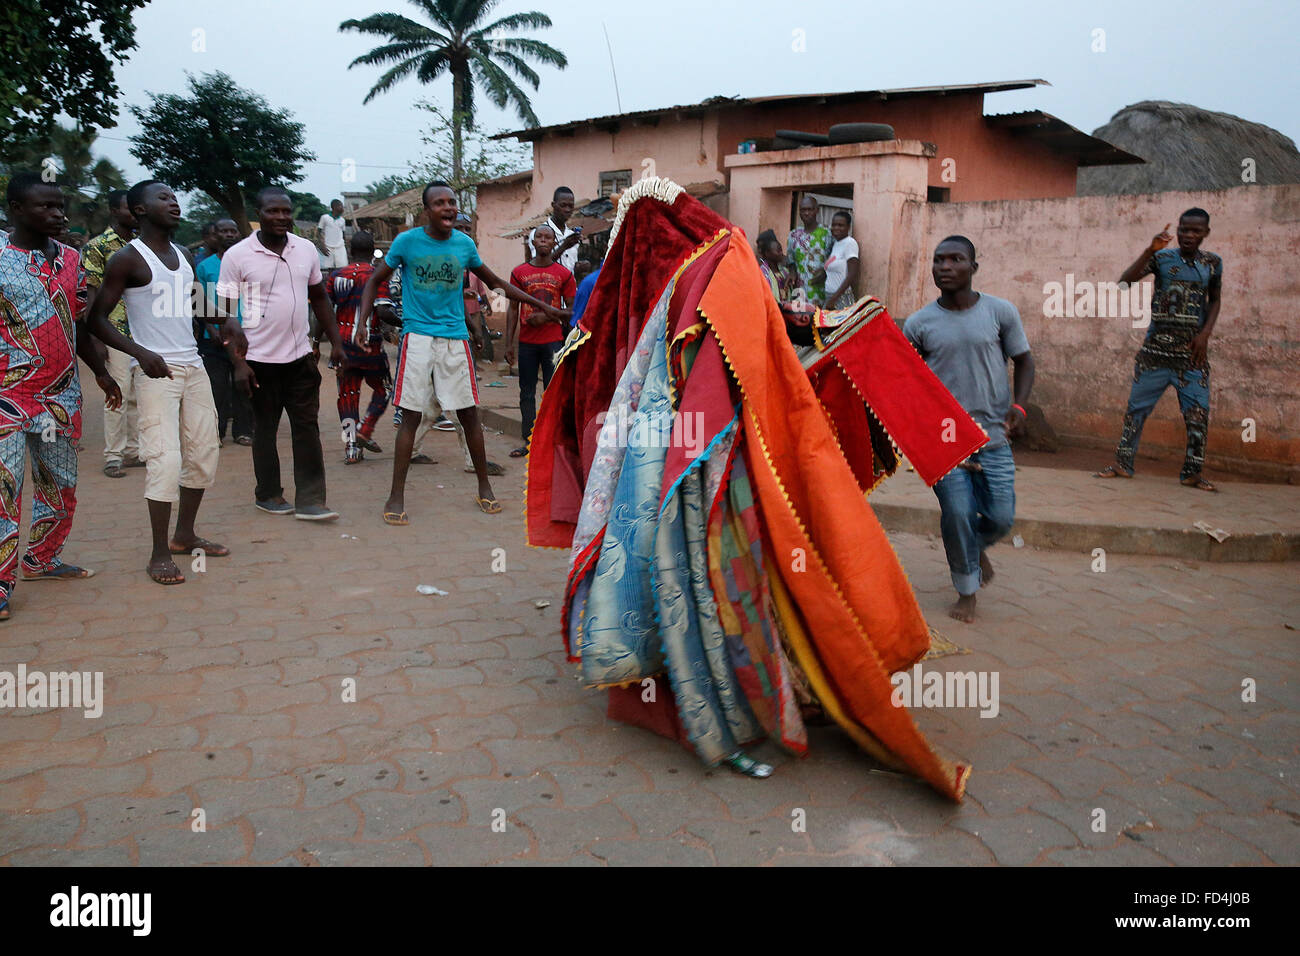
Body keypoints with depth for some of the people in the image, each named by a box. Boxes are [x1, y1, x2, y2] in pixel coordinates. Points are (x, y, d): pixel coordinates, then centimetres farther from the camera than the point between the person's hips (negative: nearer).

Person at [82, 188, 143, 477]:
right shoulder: (97, 246, -4)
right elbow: (91, 293, -6)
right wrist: (97, 337, -12)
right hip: (116, 332, -6)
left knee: (139, 394, 9)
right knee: (119, 393, -5)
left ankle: (133, 451, 19)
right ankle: (113, 456, 4)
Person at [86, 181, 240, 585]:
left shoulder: (184, 256, 14)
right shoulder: (128, 259, -7)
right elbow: (97, 318, -9)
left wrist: (222, 320, 5)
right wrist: (140, 352, -23)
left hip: (193, 366, 8)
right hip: (156, 369, -7)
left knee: (203, 452, 11)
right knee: (165, 458, -12)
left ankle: (184, 535, 25)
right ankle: (160, 554, -5)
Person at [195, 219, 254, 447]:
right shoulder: (205, 266, 5)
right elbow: (202, 303, 5)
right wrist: (210, 329, -8)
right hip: (214, 340, -1)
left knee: (243, 385, 4)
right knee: (216, 387, 2)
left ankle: (243, 430, 13)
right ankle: (216, 431, 10)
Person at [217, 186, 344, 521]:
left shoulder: (307, 250, 4)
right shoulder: (237, 256, -7)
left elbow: (319, 298, 15)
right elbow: (225, 313, -6)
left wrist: (336, 342, 10)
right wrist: (238, 363, -12)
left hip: (300, 355, 3)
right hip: (260, 358, -3)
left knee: (307, 427, 2)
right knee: (265, 429, 9)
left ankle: (310, 501, 5)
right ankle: (269, 494, 24)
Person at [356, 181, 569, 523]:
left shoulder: (465, 244, 6)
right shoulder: (407, 241, -3)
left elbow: (495, 283, 18)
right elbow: (375, 281, 6)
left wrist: (544, 307, 19)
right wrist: (362, 322, -10)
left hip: (455, 337, 2)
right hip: (418, 337, -2)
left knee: (469, 414, 4)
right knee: (411, 416, -4)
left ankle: (484, 488, 20)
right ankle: (396, 497, 6)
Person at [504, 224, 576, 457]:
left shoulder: (564, 274, 4)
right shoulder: (519, 272, 8)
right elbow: (513, 309, 10)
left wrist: (546, 316, -12)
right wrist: (509, 344, 5)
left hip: (553, 341, -2)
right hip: (526, 342, 2)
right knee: (527, 393, 5)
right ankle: (529, 441, 12)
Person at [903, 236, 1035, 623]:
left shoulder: (1000, 312, 0)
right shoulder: (919, 323, -1)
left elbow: (1023, 361, 8)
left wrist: (1019, 405, -9)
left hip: (993, 435, 1)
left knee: (1001, 516, -1)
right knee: (957, 513, -4)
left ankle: (978, 547, 37)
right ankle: (967, 591, 18)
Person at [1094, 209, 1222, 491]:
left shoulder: (1212, 263, 7)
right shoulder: (1162, 257, 0)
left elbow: (1214, 302, 14)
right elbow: (1126, 280, -13)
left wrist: (1205, 333, -1)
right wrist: (1150, 250, -24)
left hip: (1192, 351, 1)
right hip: (1156, 347, -1)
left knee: (1198, 412, -1)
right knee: (1137, 406, 4)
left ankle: (1192, 471, 11)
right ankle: (1123, 463, 14)